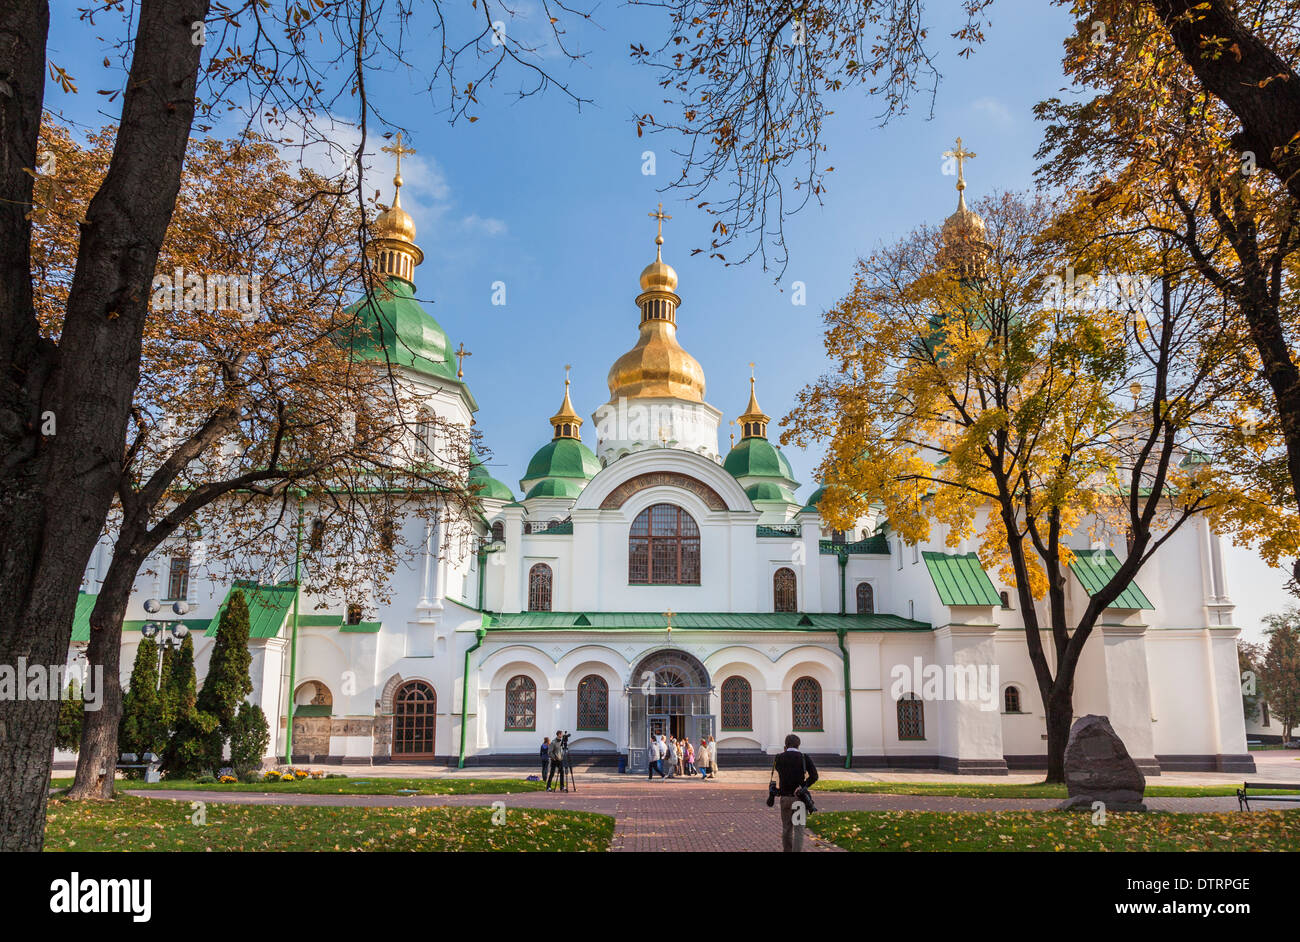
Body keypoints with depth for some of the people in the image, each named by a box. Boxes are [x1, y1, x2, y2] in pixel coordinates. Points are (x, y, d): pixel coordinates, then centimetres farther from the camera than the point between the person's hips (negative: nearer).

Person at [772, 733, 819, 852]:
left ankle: (787, 850, 25)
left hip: (784, 797, 3)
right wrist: (803, 786, -13)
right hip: (799, 798, -3)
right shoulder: (804, 758, -5)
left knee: (786, 829, 17)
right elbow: (814, 776, -15)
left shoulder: (779, 758, 0)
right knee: (798, 830, -1)